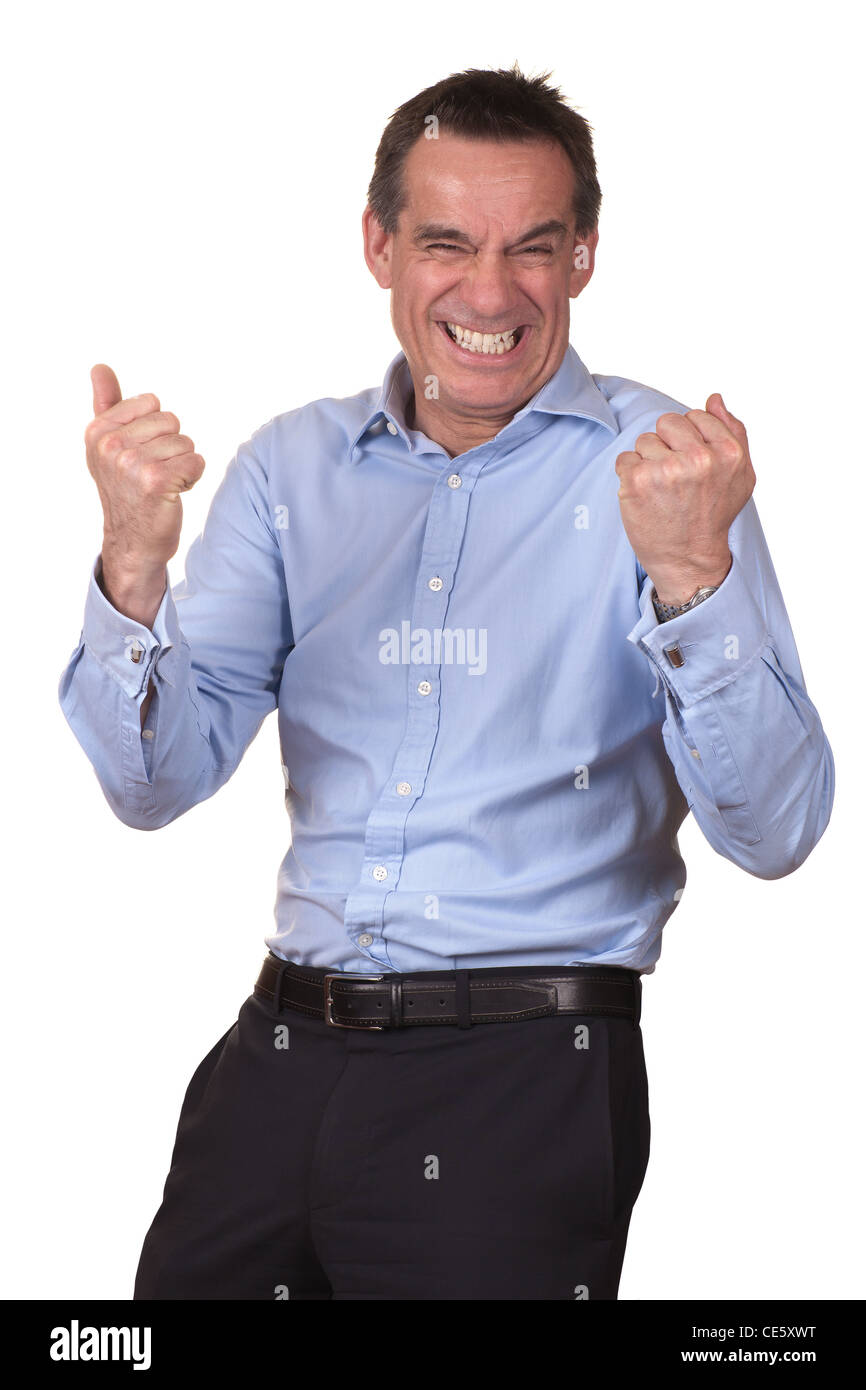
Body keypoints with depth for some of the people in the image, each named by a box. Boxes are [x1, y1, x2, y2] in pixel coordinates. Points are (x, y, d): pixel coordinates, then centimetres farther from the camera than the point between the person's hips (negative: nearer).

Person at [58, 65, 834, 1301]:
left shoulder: (662, 466, -3)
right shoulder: (293, 467, 9)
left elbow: (775, 831, -12)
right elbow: (157, 784, 3)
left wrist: (692, 571, -27)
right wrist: (133, 561, -14)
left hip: (527, 1081, -3)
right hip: (281, 1058, 4)